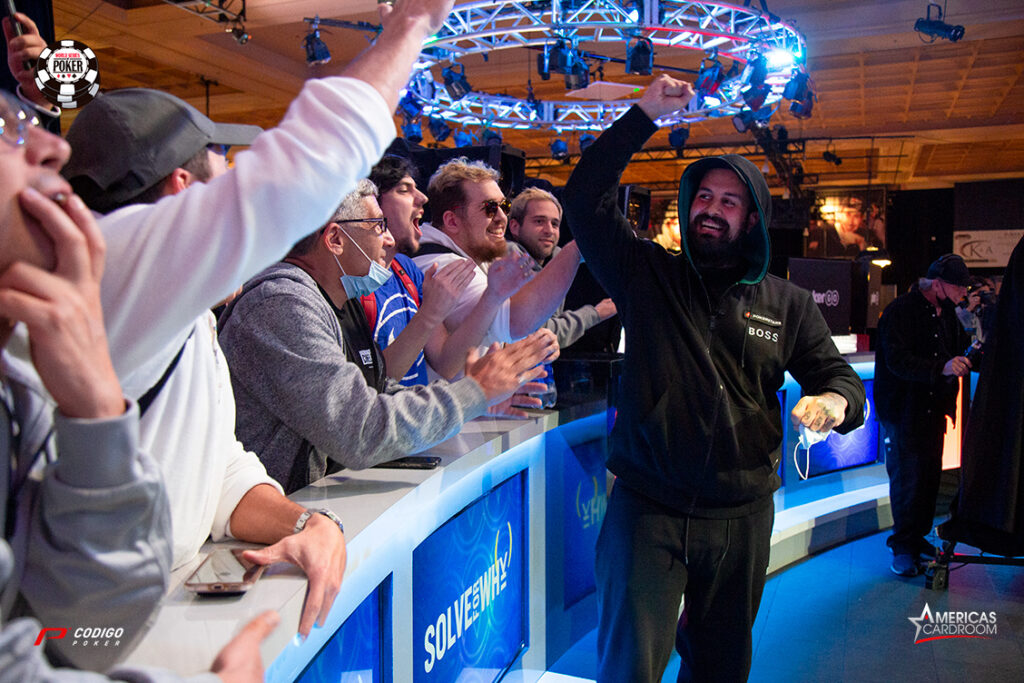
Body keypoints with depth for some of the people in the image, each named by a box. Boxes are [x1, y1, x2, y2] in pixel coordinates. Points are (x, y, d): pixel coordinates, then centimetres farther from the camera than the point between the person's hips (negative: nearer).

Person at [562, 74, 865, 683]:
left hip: (741, 517, 3)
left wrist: (836, 401, -15)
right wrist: (645, 115, -9)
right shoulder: (648, 274, 3)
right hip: (647, 509, -2)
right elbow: (586, 198, -5)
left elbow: (837, 376, 11)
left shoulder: (787, 303, 7)